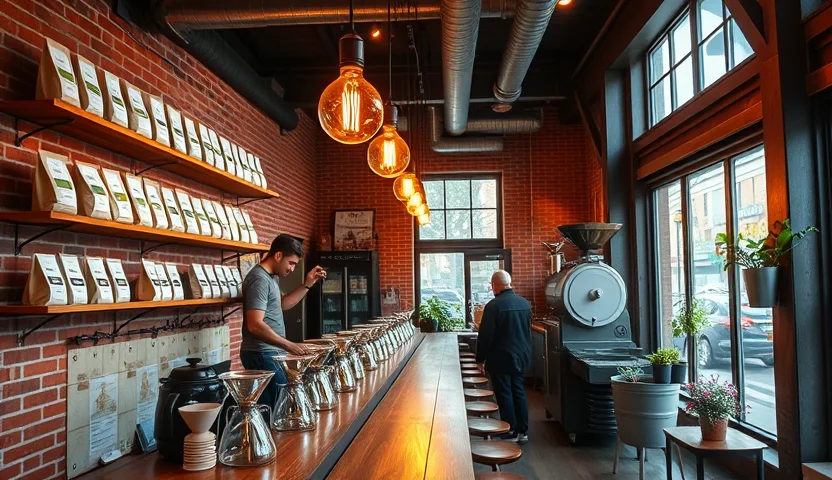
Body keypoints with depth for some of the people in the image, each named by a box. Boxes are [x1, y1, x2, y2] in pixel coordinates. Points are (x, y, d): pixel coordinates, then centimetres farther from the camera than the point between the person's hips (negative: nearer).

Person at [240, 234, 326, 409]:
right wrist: (289, 346, -24)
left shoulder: (270, 277, 13)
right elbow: (255, 325, -25)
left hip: (271, 353, 10)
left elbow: (283, 304, 26)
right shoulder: (259, 279, -18)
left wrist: (307, 284, 14)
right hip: (262, 355, -10)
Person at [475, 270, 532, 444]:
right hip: (521, 356, 6)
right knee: (519, 392, 15)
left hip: (501, 359, -6)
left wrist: (480, 358, -6)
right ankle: (523, 431, 22)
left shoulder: (493, 306, -19)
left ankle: (511, 434, 9)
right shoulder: (525, 303, 2)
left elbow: (485, 336, -17)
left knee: (504, 395, 4)